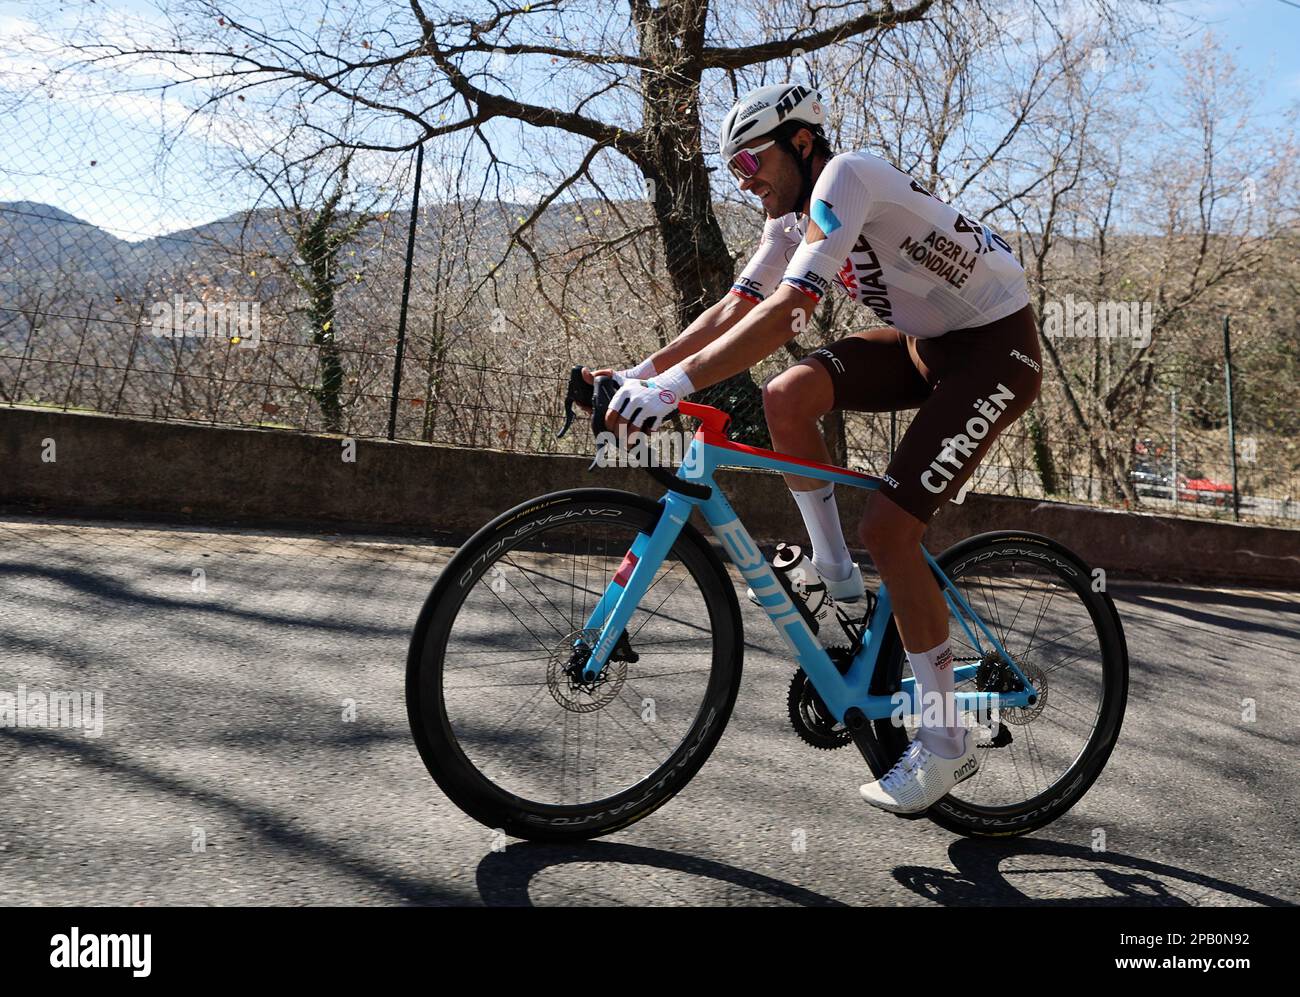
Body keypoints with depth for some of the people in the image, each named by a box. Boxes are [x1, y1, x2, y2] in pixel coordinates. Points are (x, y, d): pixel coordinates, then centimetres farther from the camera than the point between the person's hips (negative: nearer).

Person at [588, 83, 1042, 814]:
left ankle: (947, 741, -1)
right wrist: (641, 371, -8)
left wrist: (675, 384, -42)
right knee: (787, 396, -14)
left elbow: (790, 310, -36)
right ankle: (836, 576, 3)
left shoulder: (847, 177, -24)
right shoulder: (795, 213, 4)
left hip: (996, 348, -8)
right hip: (925, 339, 8)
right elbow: (736, 308, 2)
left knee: (888, 529, -17)